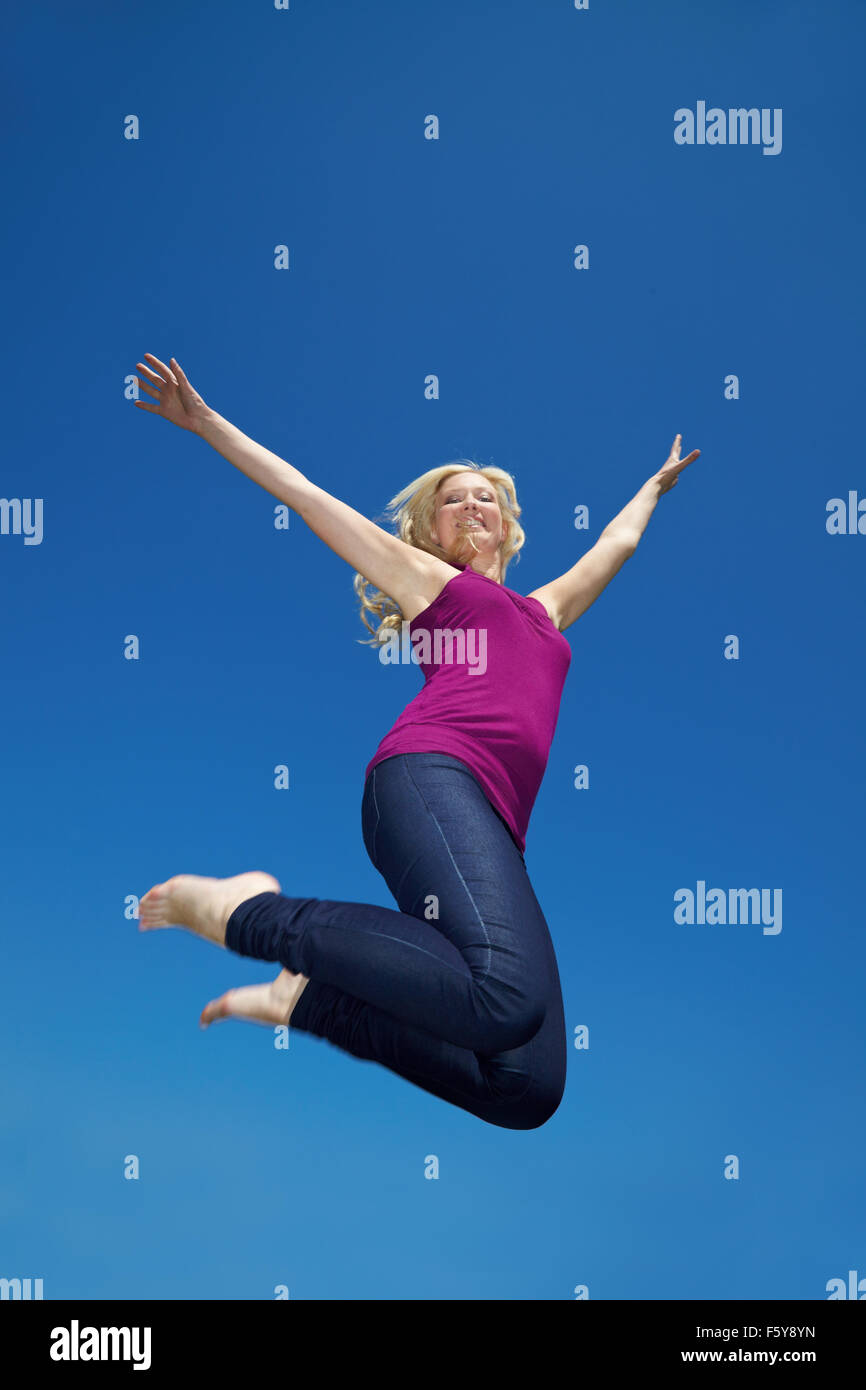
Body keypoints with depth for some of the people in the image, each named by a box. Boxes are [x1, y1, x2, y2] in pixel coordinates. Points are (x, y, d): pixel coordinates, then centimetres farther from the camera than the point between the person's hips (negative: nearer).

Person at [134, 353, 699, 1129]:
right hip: (434, 775, -5)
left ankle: (306, 998, -6)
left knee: (529, 1089, -17)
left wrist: (655, 484, 68)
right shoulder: (427, 576, 24)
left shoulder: (545, 609, 37)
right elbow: (306, 496, 26)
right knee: (507, 995, -36)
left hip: (494, 830, 6)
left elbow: (619, 540, 54)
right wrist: (206, 422, 26)